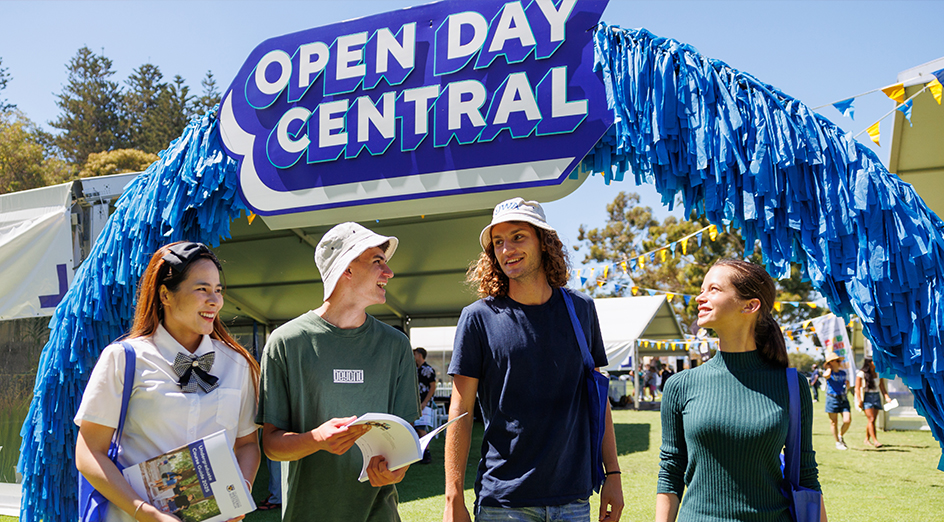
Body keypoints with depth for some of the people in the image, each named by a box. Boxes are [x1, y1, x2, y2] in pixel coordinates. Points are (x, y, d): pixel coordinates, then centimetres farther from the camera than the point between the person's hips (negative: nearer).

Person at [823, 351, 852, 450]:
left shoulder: (843, 373, 12)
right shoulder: (828, 372, -4)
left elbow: (847, 384, 28)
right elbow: (826, 375, -30)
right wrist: (829, 368, -12)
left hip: (843, 399, 4)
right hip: (832, 399, -4)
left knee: (847, 421, -8)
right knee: (834, 422, 3)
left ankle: (841, 436, 20)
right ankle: (838, 443, 17)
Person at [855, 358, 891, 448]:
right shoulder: (861, 373, -5)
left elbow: (882, 387, 11)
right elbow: (857, 388, -6)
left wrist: (886, 397, -4)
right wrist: (859, 400, -13)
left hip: (876, 396, 5)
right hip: (866, 397, -5)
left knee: (872, 420, 5)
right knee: (871, 419, -13)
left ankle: (867, 439, 17)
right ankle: (875, 440, -13)